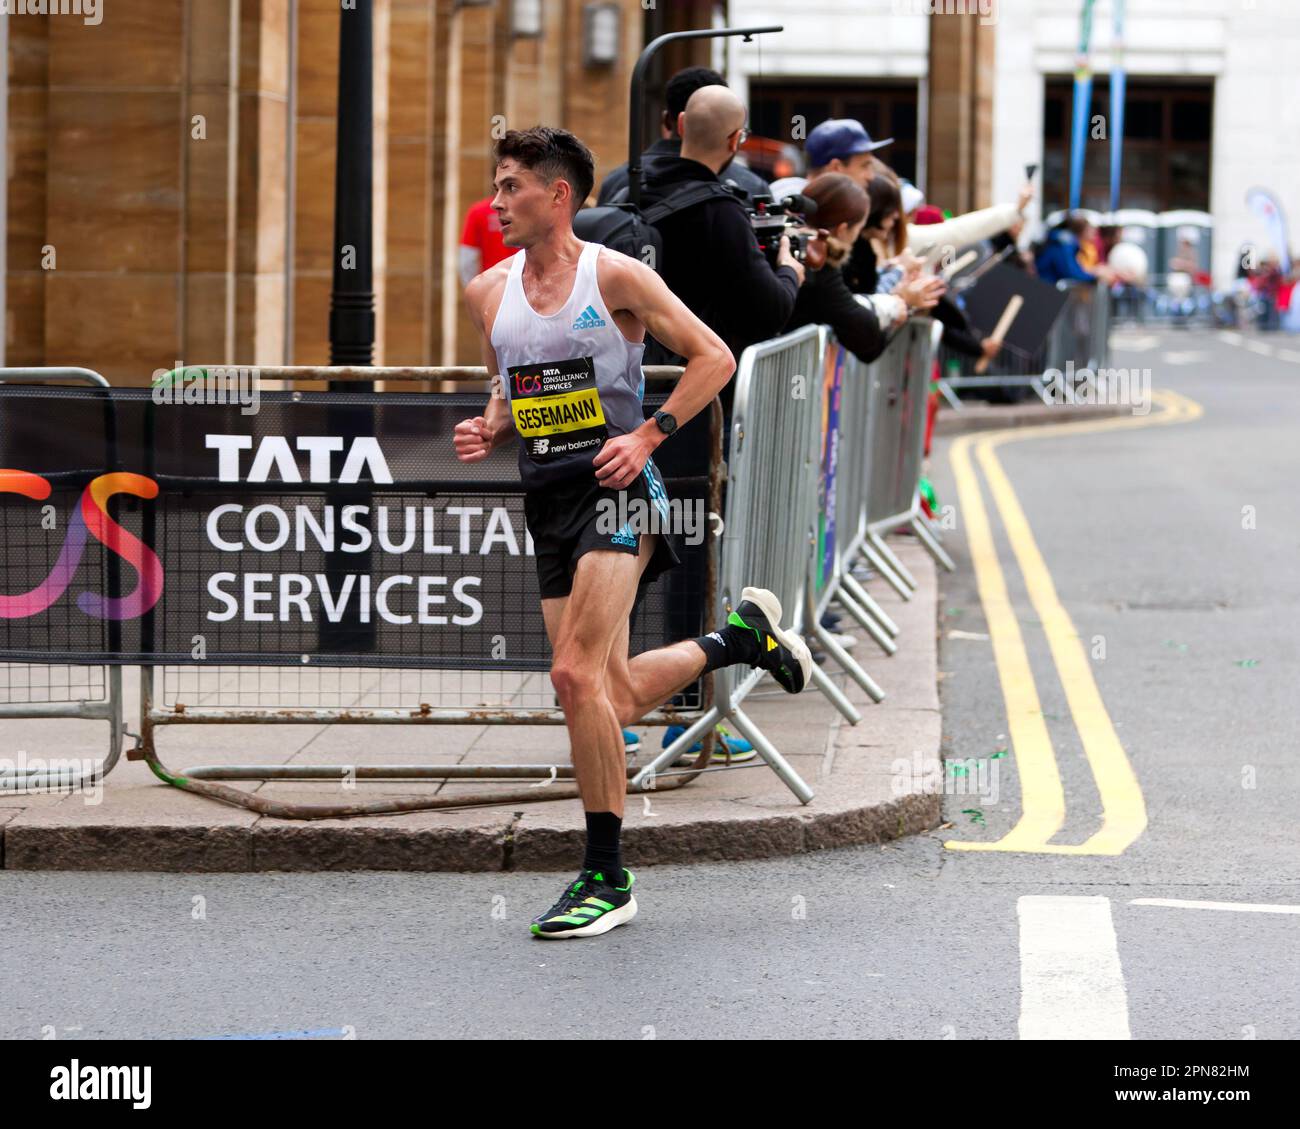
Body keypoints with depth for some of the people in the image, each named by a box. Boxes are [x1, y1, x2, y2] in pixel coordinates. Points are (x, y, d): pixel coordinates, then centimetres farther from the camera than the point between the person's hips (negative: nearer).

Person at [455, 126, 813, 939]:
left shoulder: (615, 277, -6)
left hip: (615, 488, -7)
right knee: (613, 696, 6)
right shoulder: (489, 292, 11)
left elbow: (713, 358, -3)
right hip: (547, 499, 7)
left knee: (577, 675, -19)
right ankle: (742, 637, 33)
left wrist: (649, 436, -13)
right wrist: (490, 431, 3)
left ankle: (607, 879, -11)